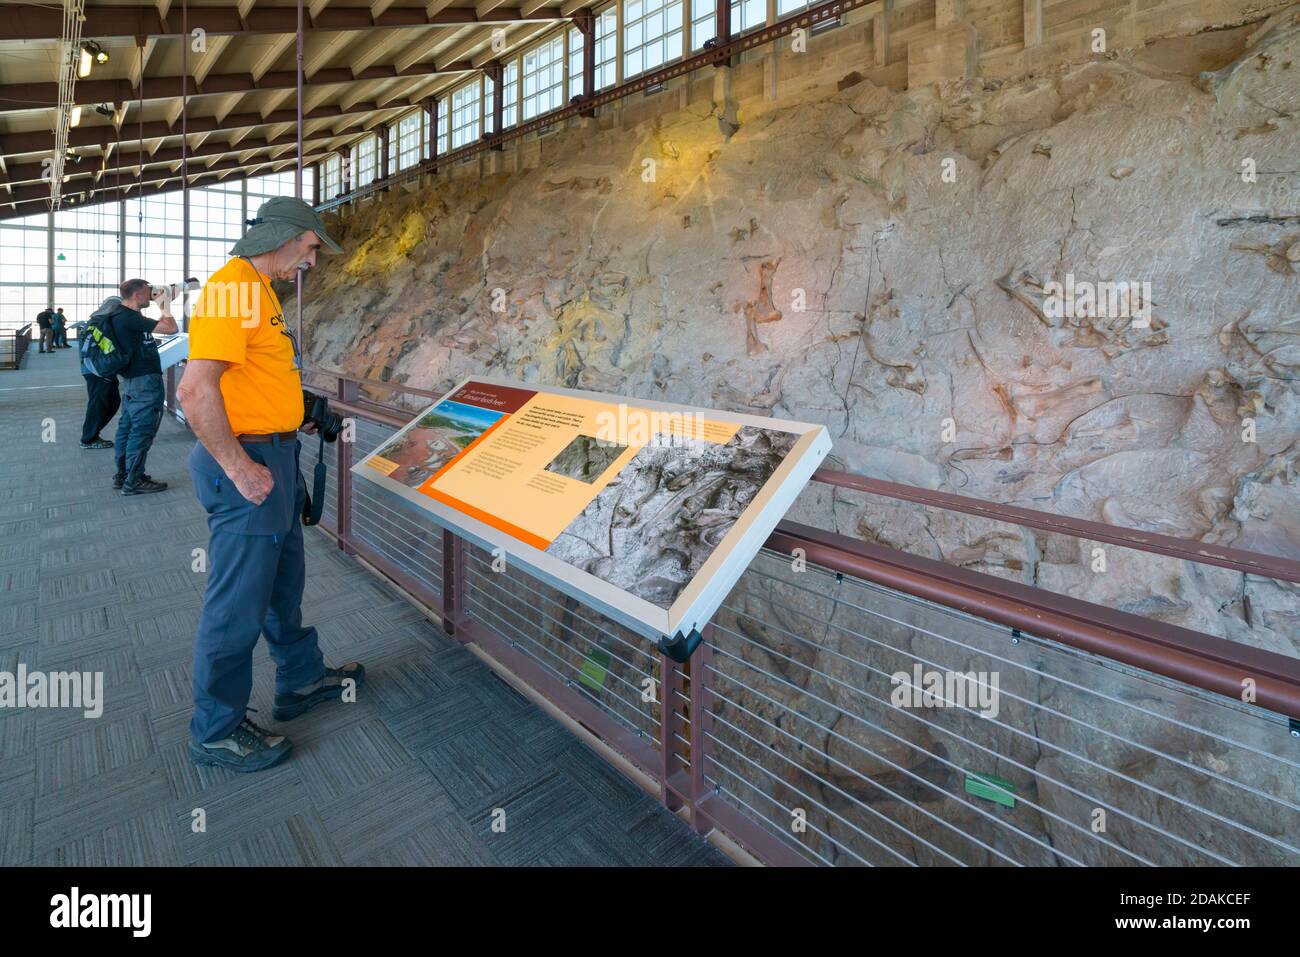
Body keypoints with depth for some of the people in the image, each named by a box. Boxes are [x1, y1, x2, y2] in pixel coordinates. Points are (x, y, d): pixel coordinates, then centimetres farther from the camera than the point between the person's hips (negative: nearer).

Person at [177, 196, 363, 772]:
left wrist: (296, 416, 16)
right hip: (246, 463, -10)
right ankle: (216, 731, 21)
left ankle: (302, 680, 39)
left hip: (273, 455, 10)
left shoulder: (258, 288, 14)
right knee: (238, 603, 2)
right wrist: (239, 468, -21)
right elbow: (196, 389, -26)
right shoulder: (234, 286, -17)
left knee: (284, 582, 21)